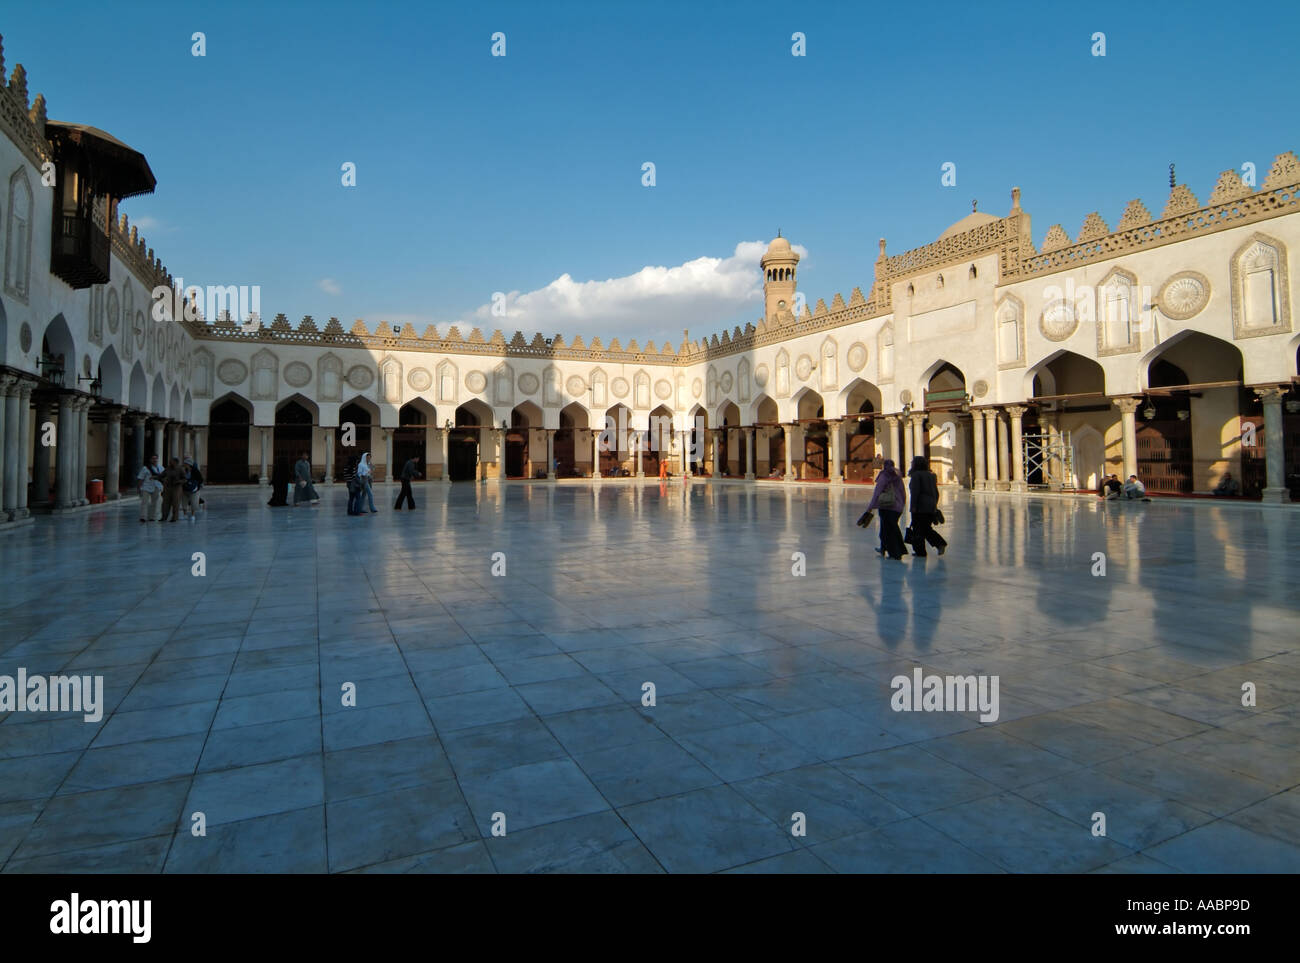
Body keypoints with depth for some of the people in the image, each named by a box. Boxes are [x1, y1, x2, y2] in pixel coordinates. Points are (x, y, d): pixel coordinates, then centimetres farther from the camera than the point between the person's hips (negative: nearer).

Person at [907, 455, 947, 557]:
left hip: (920, 507, -8)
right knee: (927, 528, 17)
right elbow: (936, 493, 16)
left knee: (918, 530, 0)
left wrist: (913, 506, -16)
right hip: (931, 507, 8)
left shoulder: (916, 475, -8)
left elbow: (915, 491, -16)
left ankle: (920, 551, 2)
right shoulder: (931, 475, 15)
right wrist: (934, 505, 21)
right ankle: (941, 543, 2)